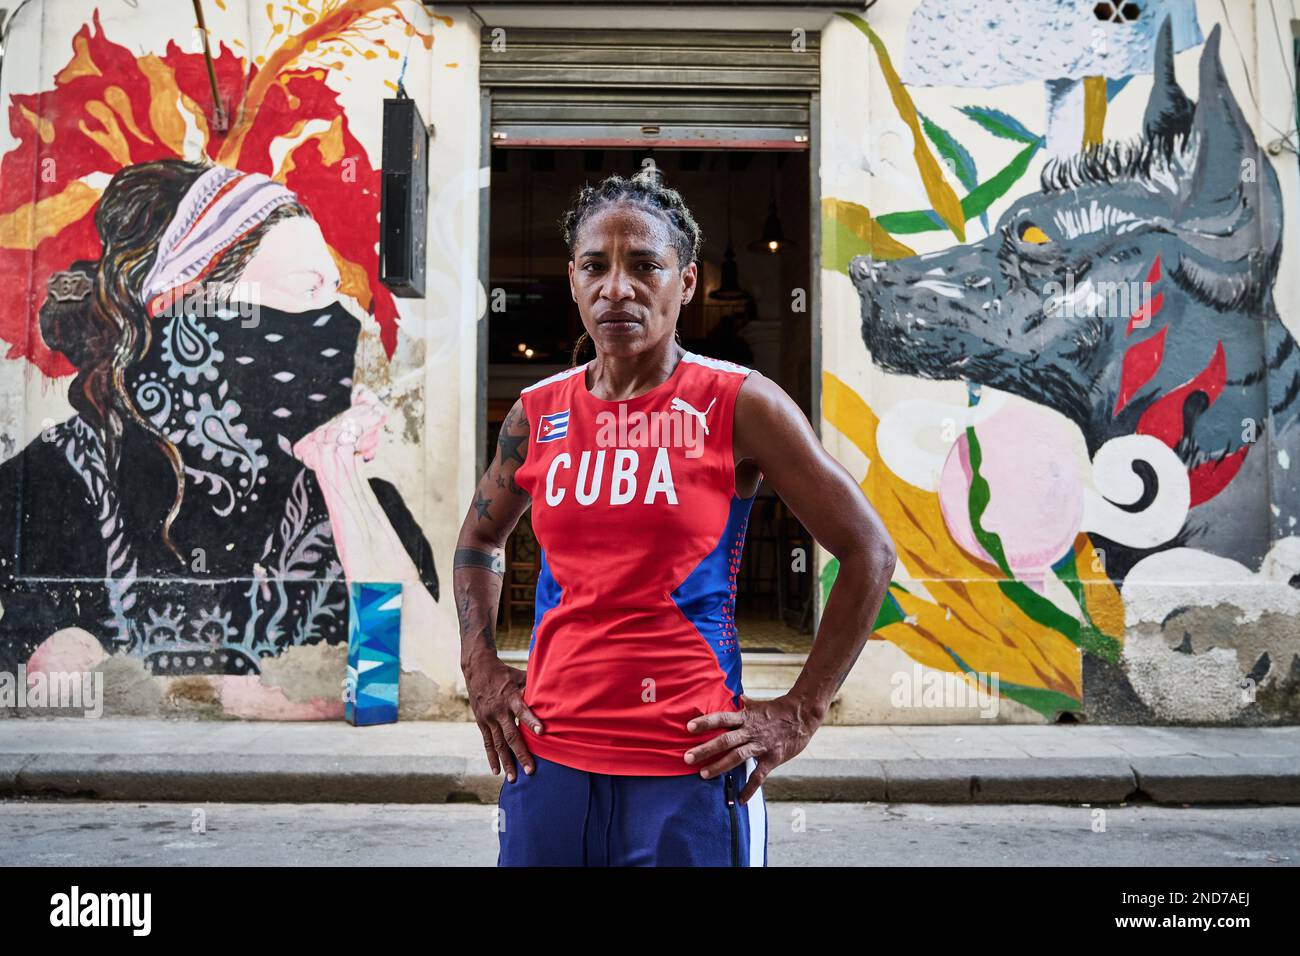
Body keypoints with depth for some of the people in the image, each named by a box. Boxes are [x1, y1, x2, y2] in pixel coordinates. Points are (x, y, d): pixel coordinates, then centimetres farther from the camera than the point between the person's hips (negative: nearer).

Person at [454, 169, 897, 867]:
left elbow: (868, 553, -3)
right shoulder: (538, 414, 4)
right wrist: (480, 667, 10)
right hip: (547, 758, 4)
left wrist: (800, 712, -4)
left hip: (689, 770, -3)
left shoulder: (739, 405, -7)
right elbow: (480, 538, 22)